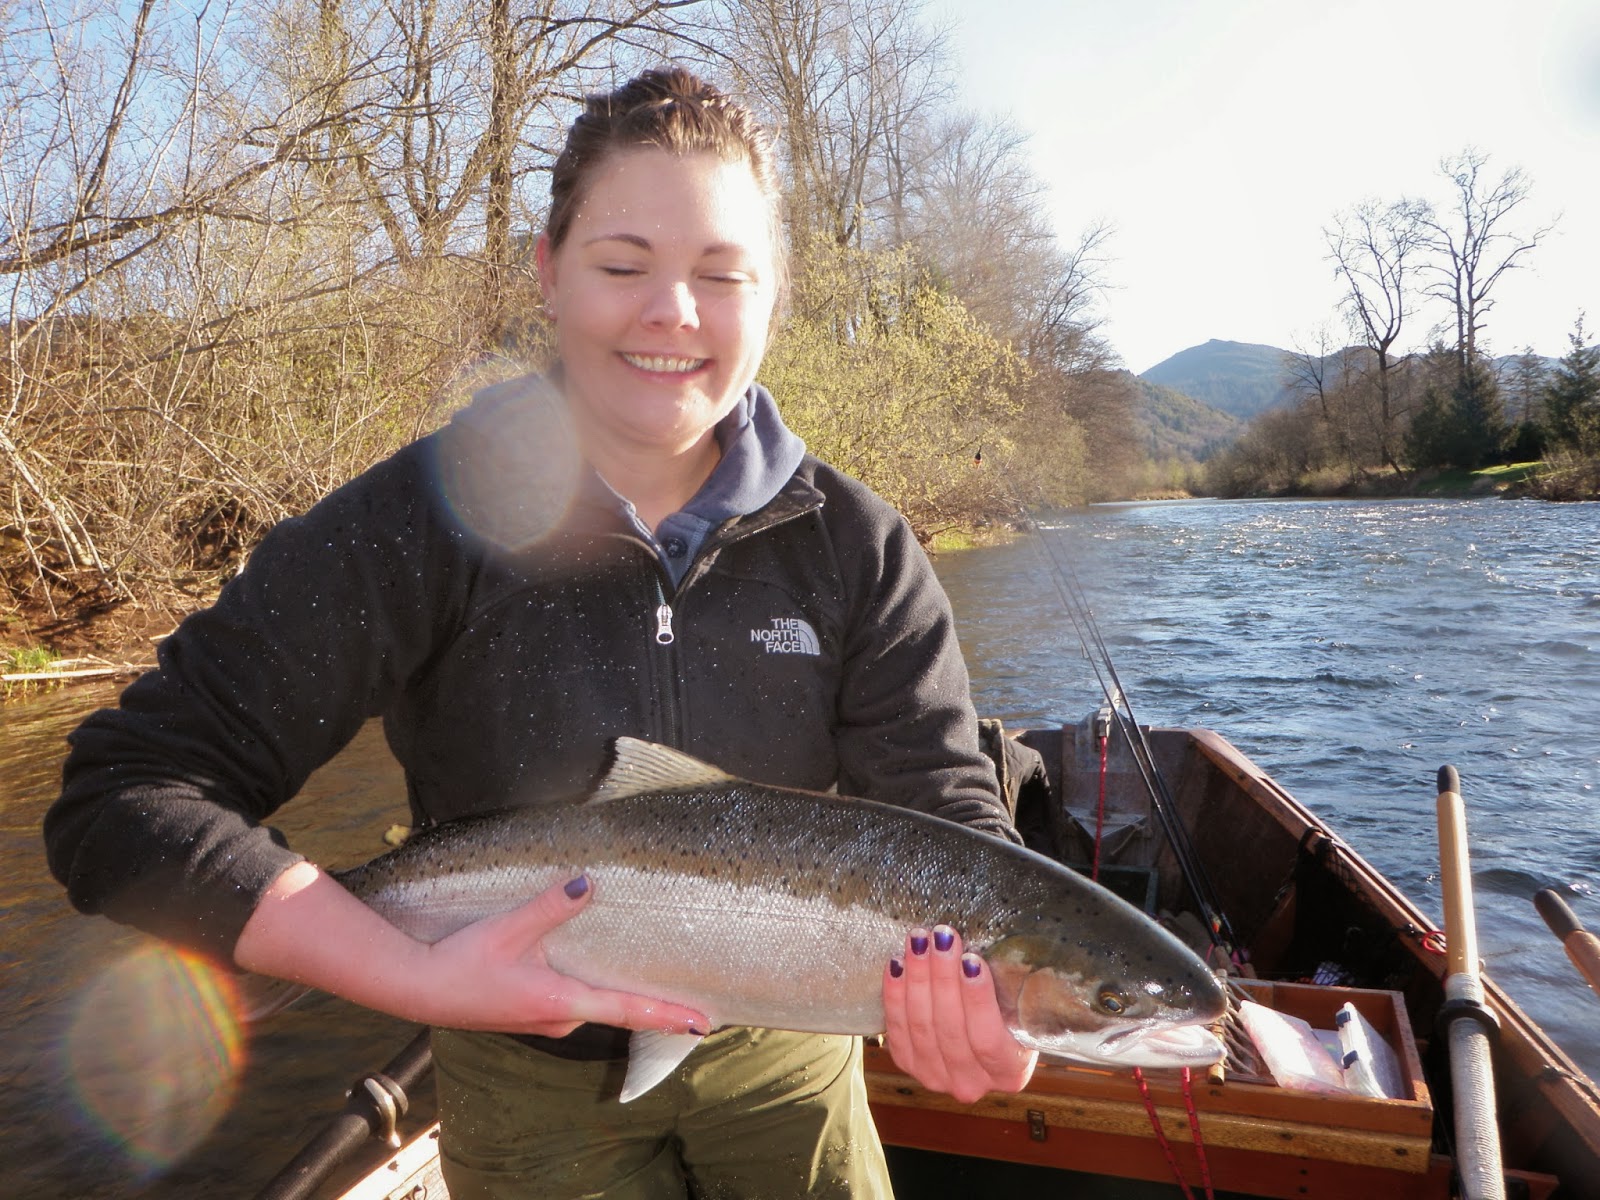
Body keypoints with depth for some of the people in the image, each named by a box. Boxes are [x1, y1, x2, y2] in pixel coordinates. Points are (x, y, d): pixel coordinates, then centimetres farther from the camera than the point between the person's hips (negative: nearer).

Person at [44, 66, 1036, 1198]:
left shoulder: (857, 548, -13)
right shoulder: (425, 520, -21)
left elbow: (951, 813, -14)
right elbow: (126, 798, -22)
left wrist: (970, 992, -36)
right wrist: (422, 976, -32)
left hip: (782, 1057, 2)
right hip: (535, 1082, -1)